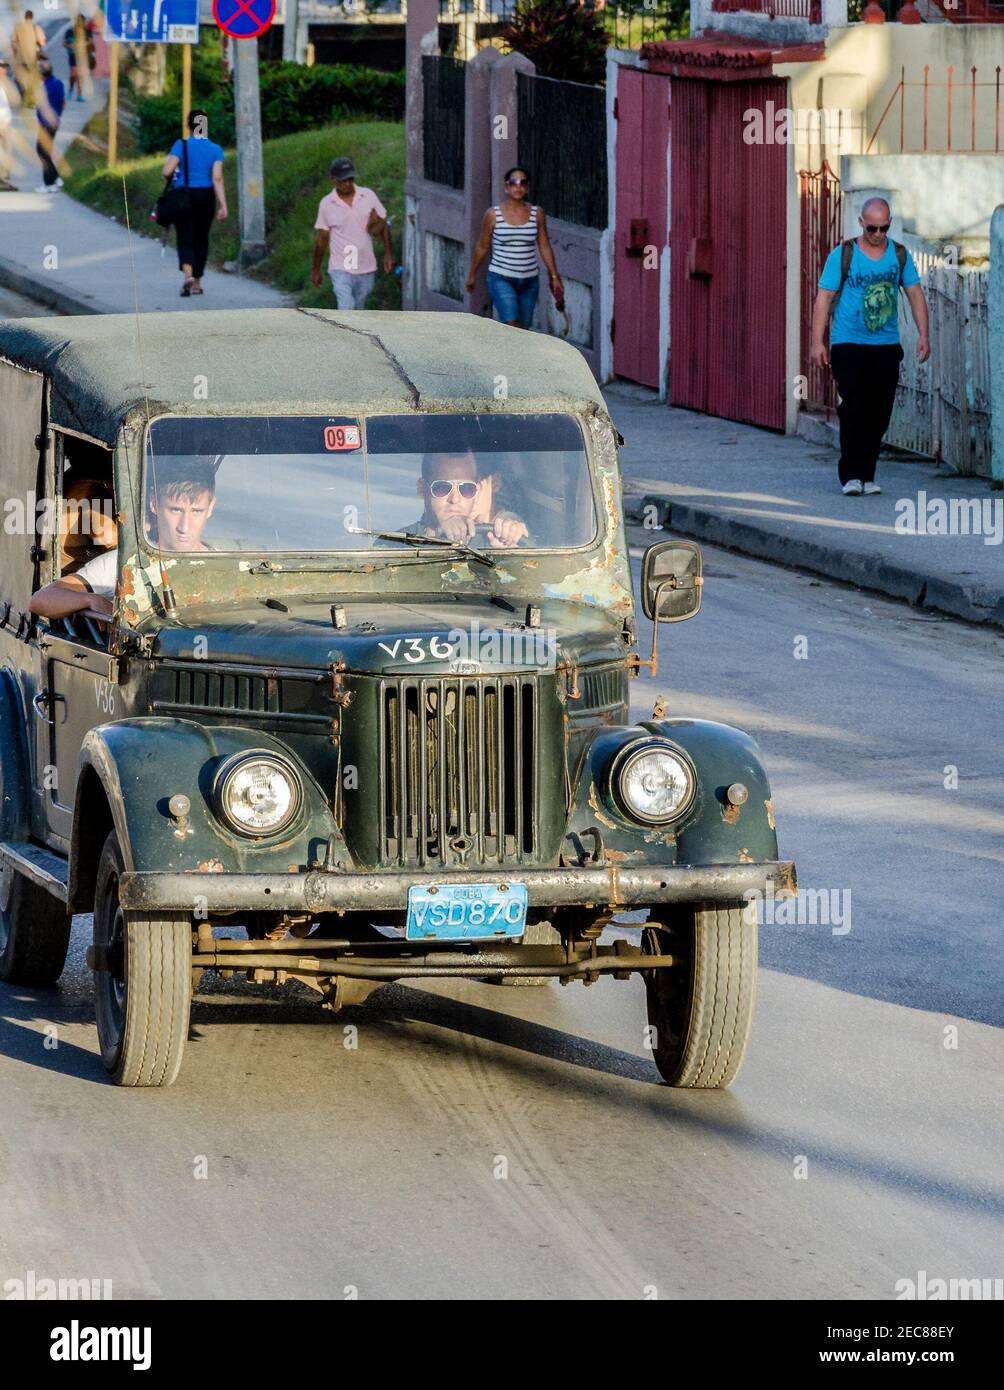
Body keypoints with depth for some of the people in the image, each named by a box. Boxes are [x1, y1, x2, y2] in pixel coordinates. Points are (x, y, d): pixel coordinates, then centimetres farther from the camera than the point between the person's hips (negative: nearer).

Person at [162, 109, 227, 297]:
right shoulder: (215, 149, -1)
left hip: (183, 197, -2)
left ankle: (188, 274, -28)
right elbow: (217, 178, -9)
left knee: (185, 239, -1)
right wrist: (223, 206, -10)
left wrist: (168, 162, 11)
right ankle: (197, 283, 23)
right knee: (201, 239, 16)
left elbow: (167, 171, -13)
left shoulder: (181, 146, -6)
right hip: (206, 197, 2)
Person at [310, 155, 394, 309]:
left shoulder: (368, 196, -2)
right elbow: (322, 238, 3)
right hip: (341, 270, -3)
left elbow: (383, 225, 7)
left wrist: (389, 254, -1)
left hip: (366, 268, 3)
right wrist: (316, 270, 8)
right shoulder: (327, 204, -6)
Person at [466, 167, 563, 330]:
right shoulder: (494, 214, -4)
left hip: (529, 280, 3)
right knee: (512, 327, -17)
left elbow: (545, 247, 6)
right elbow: (482, 247, 5)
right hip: (501, 279, -3)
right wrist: (472, 275, 12)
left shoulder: (537, 214, 1)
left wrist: (554, 277, 5)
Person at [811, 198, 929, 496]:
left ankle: (867, 476, 12)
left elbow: (915, 294, 9)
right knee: (853, 411, -12)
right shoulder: (842, 255, -2)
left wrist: (923, 335, -3)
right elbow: (824, 298, -3)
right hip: (849, 346, -3)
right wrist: (818, 343, -10)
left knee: (879, 415, 3)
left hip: (887, 348, 3)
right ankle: (851, 475, -11)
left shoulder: (900, 255, 7)